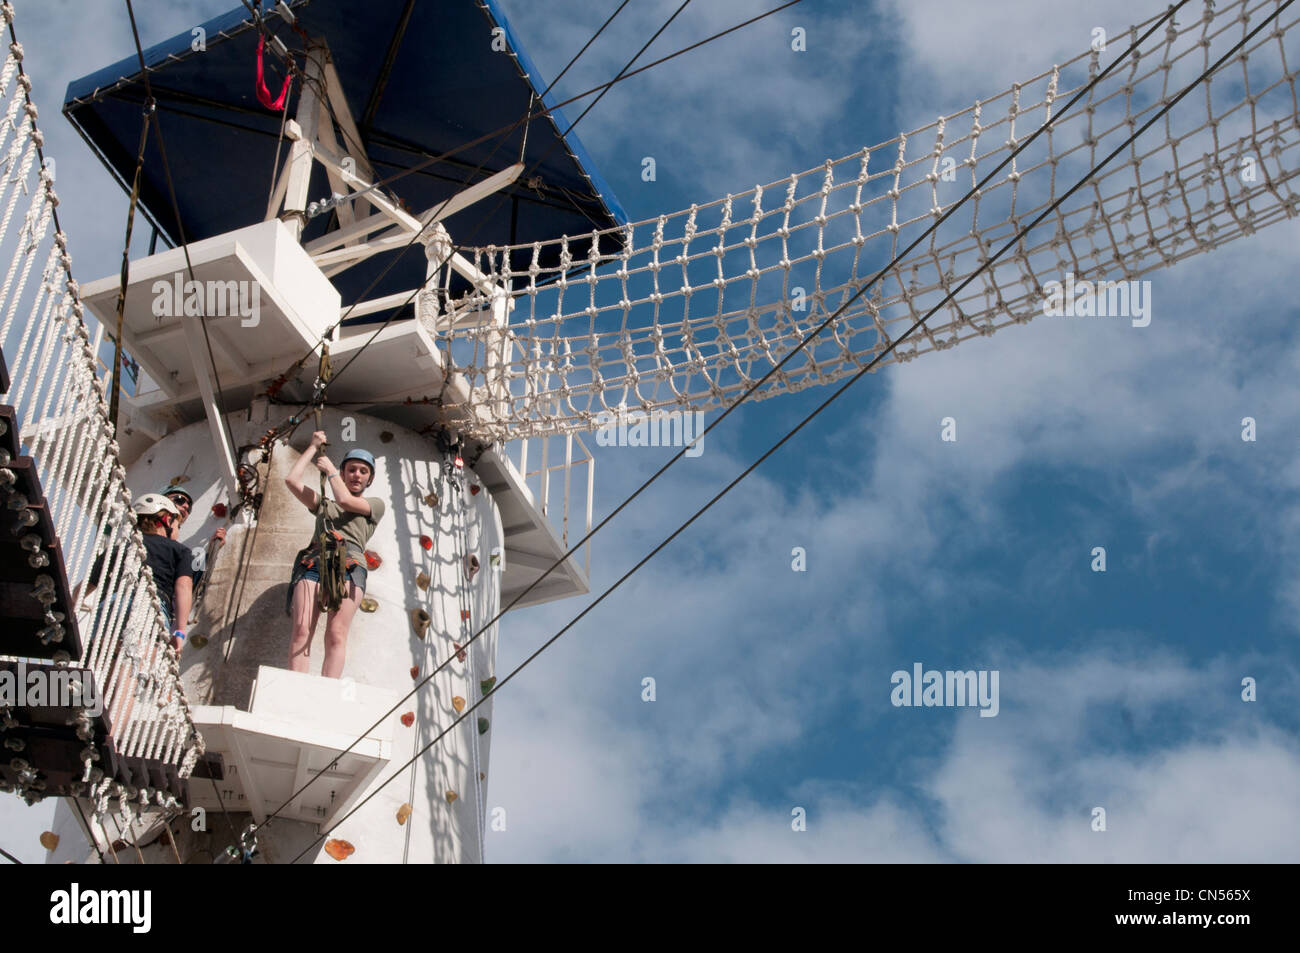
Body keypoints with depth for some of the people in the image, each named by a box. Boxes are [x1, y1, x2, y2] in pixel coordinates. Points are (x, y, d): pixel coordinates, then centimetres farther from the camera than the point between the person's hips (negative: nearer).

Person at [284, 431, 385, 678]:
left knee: (336, 635, -20)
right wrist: (314, 448, 31)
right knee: (301, 630, -20)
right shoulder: (324, 505, 33)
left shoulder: (375, 504, 24)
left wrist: (330, 470, 21)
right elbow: (292, 480, 23)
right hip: (313, 562, 2)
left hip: (349, 564, -2)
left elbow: (345, 500, 6)